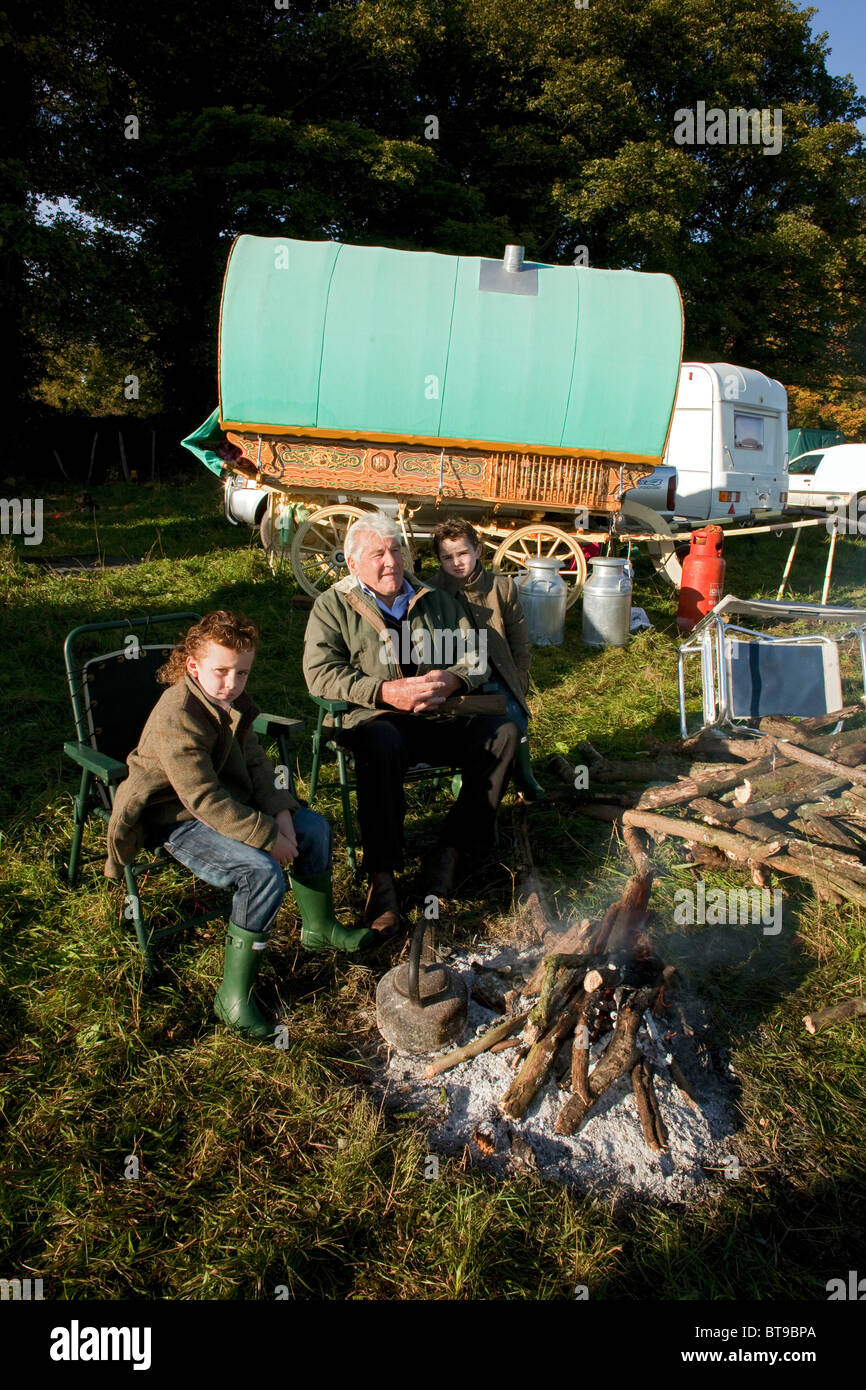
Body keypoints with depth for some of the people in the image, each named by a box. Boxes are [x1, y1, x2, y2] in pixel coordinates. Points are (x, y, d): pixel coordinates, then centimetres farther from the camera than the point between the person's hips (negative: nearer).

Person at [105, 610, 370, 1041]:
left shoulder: (231, 700, 1)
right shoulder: (178, 717, -28)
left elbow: (256, 763, 2)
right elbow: (205, 800, -31)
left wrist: (282, 817, -12)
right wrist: (268, 837, -28)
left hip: (227, 801, 9)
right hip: (179, 821, -9)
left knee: (314, 826, 4)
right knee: (264, 872, -29)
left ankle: (319, 927, 25)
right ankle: (233, 995, -16)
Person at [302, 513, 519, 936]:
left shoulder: (435, 600, 19)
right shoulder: (333, 606, 7)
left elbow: (475, 655, 13)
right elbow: (320, 673, -7)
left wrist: (452, 680, -12)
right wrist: (386, 691, -20)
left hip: (441, 716, 4)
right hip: (376, 718, -4)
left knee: (502, 731, -21)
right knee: (381, 745, -39)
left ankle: (449, 850, -16)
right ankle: (381, 875, -28)